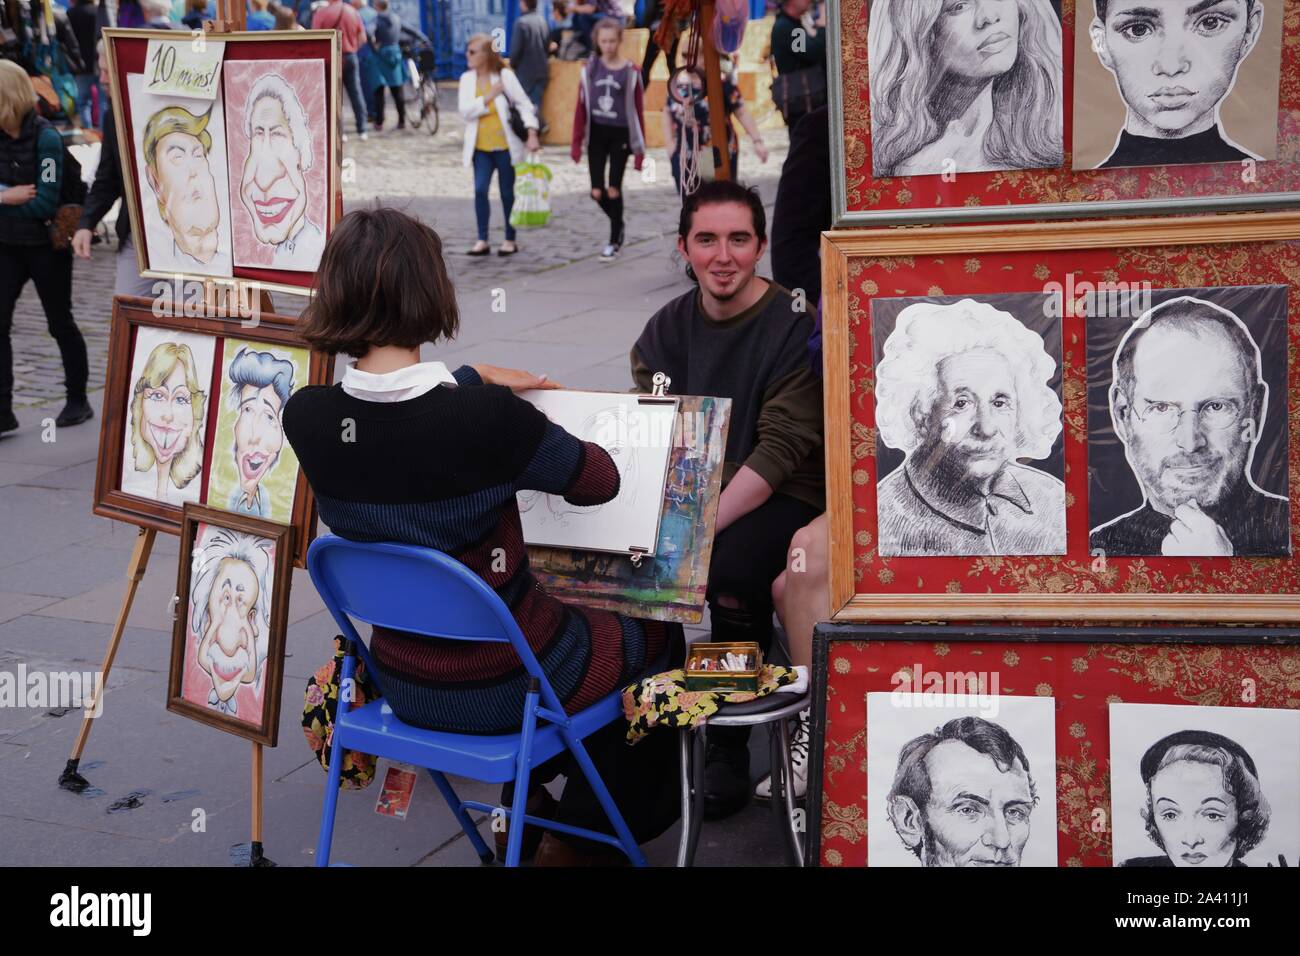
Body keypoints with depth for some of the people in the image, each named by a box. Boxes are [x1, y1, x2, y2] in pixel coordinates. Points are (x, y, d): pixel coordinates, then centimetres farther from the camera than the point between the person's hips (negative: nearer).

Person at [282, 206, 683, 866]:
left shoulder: (304, 416, -14)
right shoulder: (488, 418, -30)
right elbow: (600, 479, -10)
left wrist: (474, 379, 20)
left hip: (402, 684, 6)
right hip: (501, 687, -6)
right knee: (656, 638, 25)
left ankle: (524, 806, 46)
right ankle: (580, 838, 38)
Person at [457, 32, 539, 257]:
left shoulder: (505, 76, -6)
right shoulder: (467, 78, 4)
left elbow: (524, 105, -7)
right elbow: (465, 110, -6)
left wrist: (532, 134, -18)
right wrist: (489, 96, -16)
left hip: (506, 145, -3)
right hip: (481, 147, 3)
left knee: (507, 193, 5)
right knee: (480, 190, -6)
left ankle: (510, 240, 17)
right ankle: (482, 240, 2)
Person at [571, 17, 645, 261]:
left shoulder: (630, 72, -4)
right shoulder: (590, 69, 1)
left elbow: (638, 111, -2)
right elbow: (581, 106, 4)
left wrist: (639, 149, -4)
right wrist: (576, 142, 1)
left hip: (620, 134, -2)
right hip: (596, 133, 2)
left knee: (613, 190, -1)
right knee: (597, 192, 0)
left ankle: (614, 241, 15)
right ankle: (618, 224, 30)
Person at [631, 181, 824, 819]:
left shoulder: (795, 327, -10)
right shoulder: (666, 330, 7)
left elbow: (781, 449, -18)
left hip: (782, 497, -5)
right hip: (689, 490, 5)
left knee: (732, 568, -33)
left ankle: (729, 749, -12)